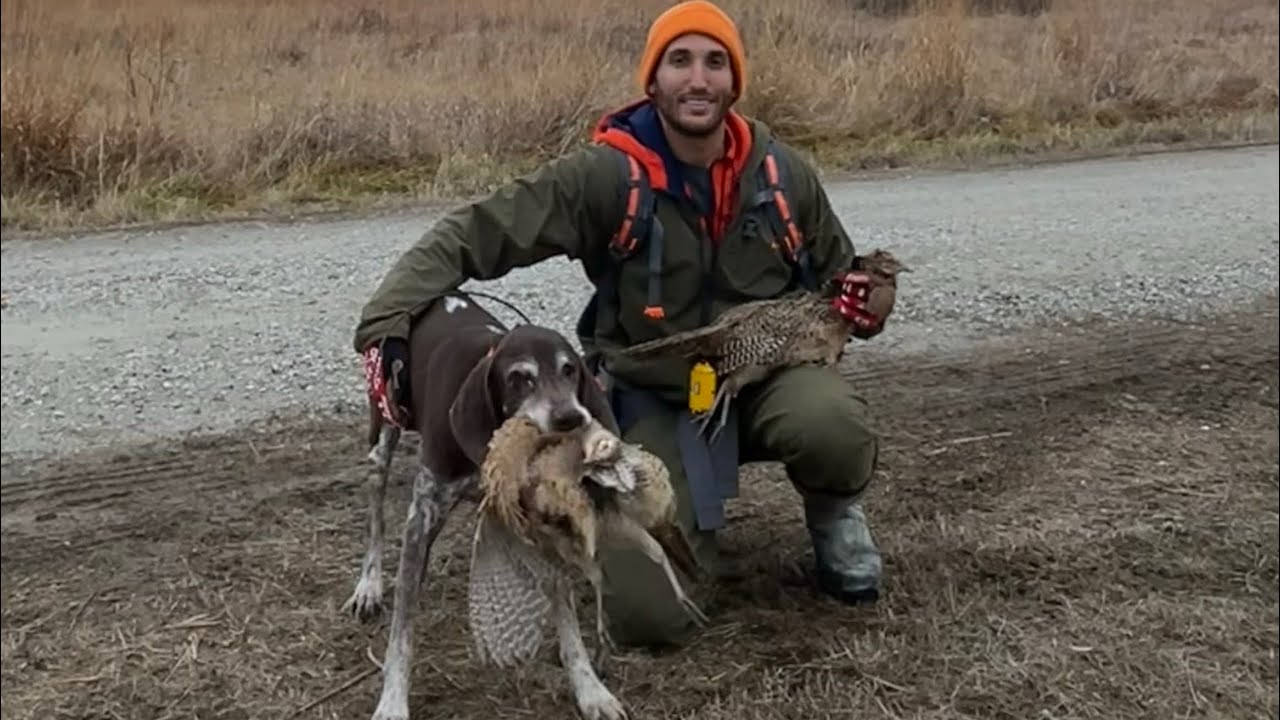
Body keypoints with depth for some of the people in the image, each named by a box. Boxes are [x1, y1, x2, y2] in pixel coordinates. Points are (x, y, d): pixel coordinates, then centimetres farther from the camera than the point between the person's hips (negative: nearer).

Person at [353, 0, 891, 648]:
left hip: (765, 373, 2)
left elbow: (836, 274, 11)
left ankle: (833, 511, 4)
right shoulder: (604, 176, -18)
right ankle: (692, 510, 23)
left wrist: (861, 303, -13)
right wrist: (385, 327, -35)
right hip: (654, 399, -1)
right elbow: (467, 236, -21)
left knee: (833, 424, -36)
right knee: (649, 618, -13)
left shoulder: (781, 171, -6)